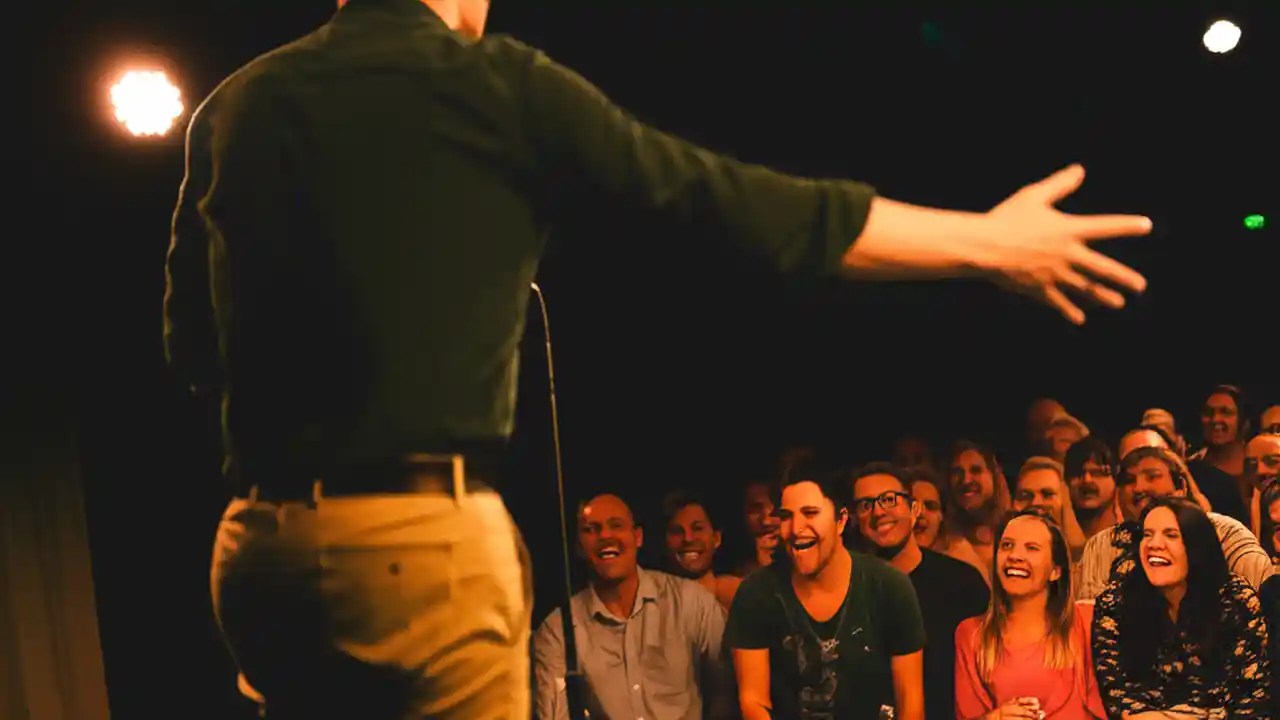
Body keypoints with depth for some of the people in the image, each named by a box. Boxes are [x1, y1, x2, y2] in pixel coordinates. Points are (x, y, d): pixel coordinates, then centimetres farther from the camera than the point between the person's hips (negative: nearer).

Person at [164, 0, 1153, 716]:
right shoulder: (490, 81, -5)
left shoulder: (232, 110, 11)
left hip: (258, 542, 6)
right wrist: (991, 241, 6)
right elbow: (746, 205, -3)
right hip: (420, 535, -6)